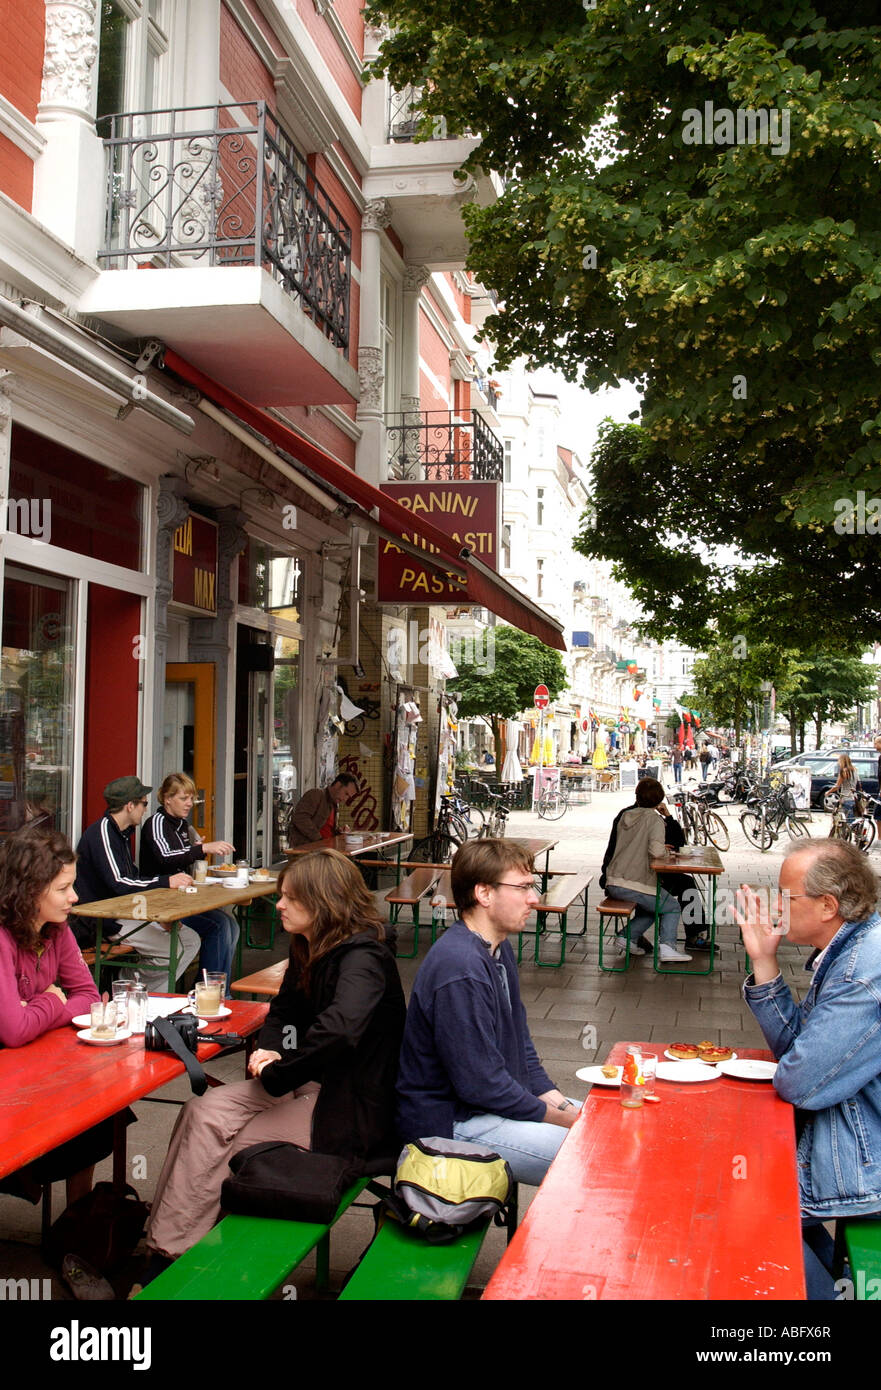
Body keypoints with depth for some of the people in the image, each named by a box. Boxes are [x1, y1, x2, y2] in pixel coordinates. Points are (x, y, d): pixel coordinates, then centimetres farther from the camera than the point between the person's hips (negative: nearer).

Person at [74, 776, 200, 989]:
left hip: (126, 914, 10)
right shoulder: (101, 832, -15)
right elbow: (117, 883, -24)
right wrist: (166, 881, -21)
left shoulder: (120, 833, 16)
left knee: (191, 940, -1)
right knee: (175, 950, -22)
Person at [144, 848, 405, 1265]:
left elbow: (339, 1031, -38)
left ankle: (171, 1255, 1)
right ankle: (163, 1252, -9)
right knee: (204, 1111, -11)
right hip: (311, 1084, 9)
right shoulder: (309, 949, 8)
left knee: (224, 1145, -16)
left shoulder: (363, 958, -21)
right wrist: (267, 1049, -2)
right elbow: (284, 1011, 22)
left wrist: (275, 1076, -24)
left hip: (353, 1109, -9)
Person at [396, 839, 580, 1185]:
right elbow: (481, 1085, -23)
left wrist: (557, 1102, 2)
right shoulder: (460, 969, -26)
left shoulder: (499, 949, 8)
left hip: (500, 1100, 10)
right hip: (449, 1125, -10)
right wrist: (561, 1118, -12)